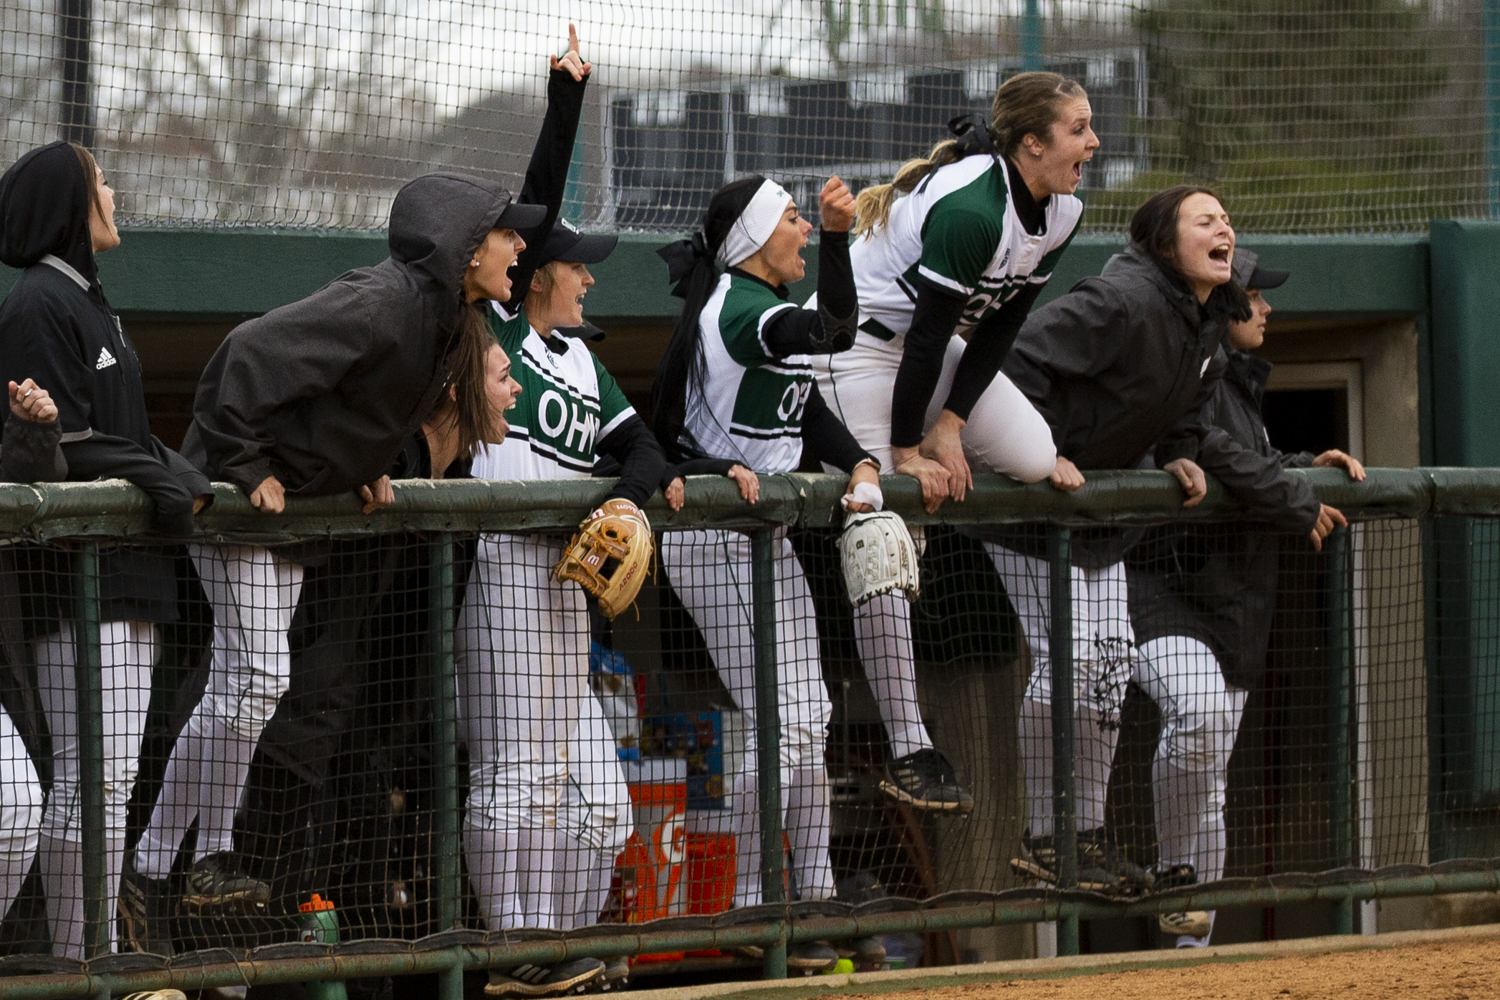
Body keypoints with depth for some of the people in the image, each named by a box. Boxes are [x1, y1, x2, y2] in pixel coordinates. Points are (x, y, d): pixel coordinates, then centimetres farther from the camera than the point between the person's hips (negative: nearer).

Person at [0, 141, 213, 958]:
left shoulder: (86, 301, 21)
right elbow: (65, 448, -16)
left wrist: (187, 480, 2)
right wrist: (168, 484, -14)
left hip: (126, 575, 10)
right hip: (76, 575, -10)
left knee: (112, 776, 8)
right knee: (94, 775, -12)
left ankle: (95, 956, 10)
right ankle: (81, 962, -10)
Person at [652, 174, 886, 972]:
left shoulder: (764, 309, 13)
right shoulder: (738, 308, -18)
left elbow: (811, 411, 11)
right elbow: (833, 331, -34)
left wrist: (860, 463, -6)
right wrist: (839, 239, -35)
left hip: (767, 539, 10)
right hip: (718, 542, -10)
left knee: (809, 721, 10)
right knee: (778, 724, -11)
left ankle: (814, 902, 15)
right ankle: (753, 914, -5)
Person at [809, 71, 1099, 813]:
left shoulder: (1060, 214, -2)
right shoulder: (971, 209, -30)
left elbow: (999, 328, 1)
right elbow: (927, 333, -26)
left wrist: (950, 426, -7)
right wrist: (907, 451, -20)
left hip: (932, 347, 9)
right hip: (860, 339, -9)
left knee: (1035, 458, -12)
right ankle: (907, 753, -12)